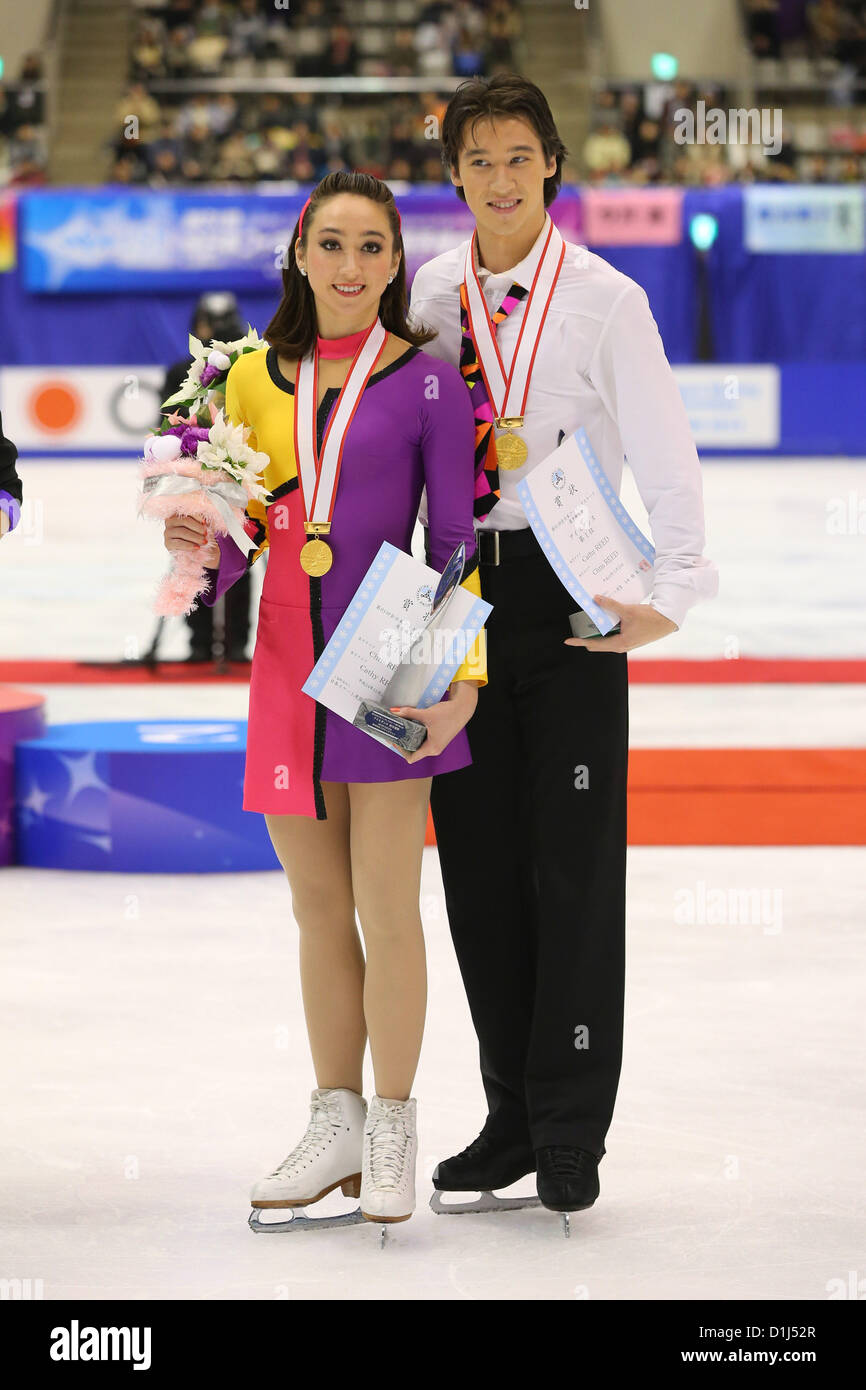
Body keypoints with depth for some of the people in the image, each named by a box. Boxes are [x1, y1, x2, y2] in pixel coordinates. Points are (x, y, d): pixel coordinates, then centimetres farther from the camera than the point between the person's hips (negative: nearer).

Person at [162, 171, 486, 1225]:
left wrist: (463, 674, -13)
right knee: (318, 913, 11)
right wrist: (206, 552, -11)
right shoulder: (255, 378, 9)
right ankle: (336, 1125, 23)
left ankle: (392, 1136, 11)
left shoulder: (427, 384, -2)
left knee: (386, 909, -1)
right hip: (285, 666, 4)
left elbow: (456, 547, -2)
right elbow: (238, 539, 12)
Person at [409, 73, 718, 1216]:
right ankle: (512, 1119, 19)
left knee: (574, 860, -1)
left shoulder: (605, 299, -4)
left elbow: (665, 450, -8)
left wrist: (672, 588, -18)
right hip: (459, 588, 4)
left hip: (568, 591, -4)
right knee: (478, 857, 8)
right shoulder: (431, 296, 7)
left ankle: (571, 1136, 6)